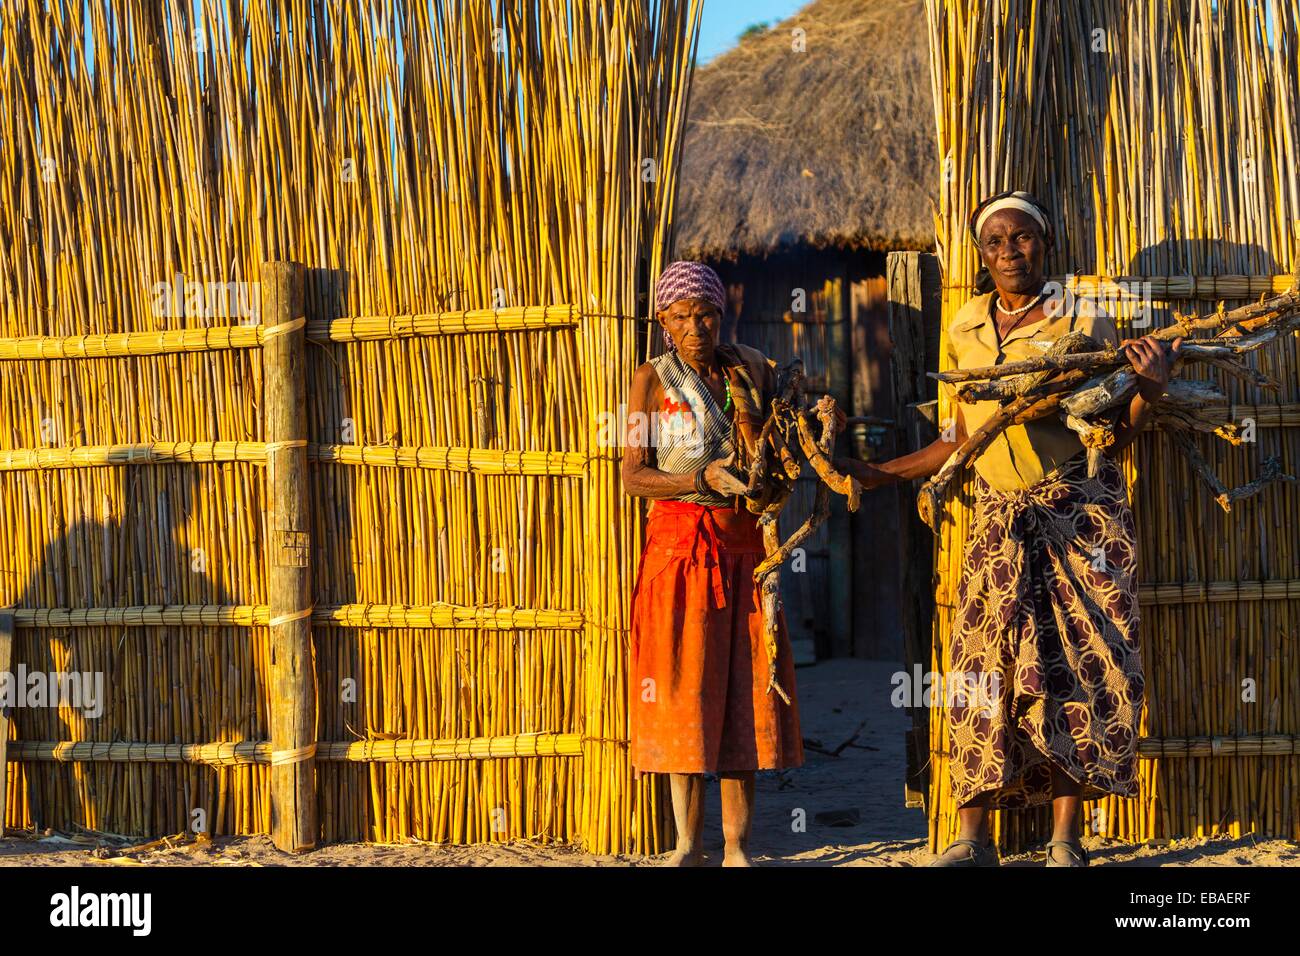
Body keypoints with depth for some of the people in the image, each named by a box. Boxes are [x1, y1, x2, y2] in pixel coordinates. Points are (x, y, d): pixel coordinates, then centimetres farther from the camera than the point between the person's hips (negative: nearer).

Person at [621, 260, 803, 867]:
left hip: (743, 543, 3)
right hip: (680, 542, -3)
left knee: (744, 687, 0)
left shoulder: (750, 368, 10)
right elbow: (633, 477, -7)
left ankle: (737, 847, 5)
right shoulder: (653, 378, 0)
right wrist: (704, 479, -20)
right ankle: (688, 847, 4)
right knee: (684, 687, -3)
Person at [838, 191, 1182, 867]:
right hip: (999, 518, 3)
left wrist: (1147, 389, -18)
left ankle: (1066, 840, 0)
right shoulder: (963, 335, 10)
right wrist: (881, 474, 14)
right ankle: (971, 838, -2)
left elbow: (1113, 438, -1)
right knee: (986, 664, -5)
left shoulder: (1083, 325, 0)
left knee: (1074, 664, -6)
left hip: (1079, 511, -3)